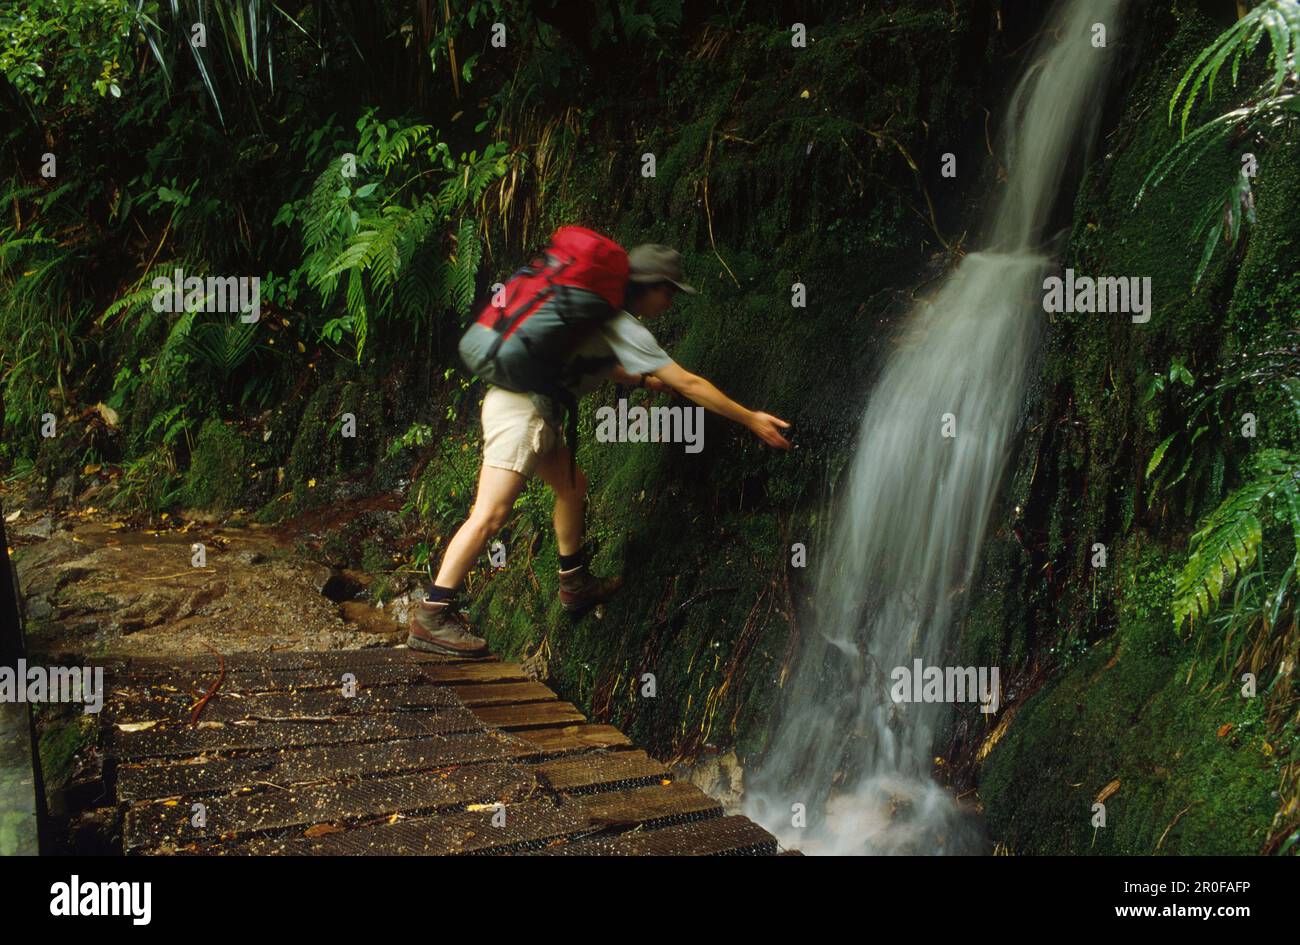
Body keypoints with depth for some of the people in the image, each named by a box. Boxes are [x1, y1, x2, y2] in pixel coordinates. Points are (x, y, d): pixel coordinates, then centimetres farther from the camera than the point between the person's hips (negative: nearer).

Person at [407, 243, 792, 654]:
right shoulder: (624, 327, -10)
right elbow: (688, 384, -11)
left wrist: (643, 379, 33)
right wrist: (751, 419, -6)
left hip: (532, 408, 11)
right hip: (521, 408, -11)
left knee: (572, 485, 21)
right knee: (490, 515, -14)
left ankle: (575, 586, 33)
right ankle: (431, 617, -14)